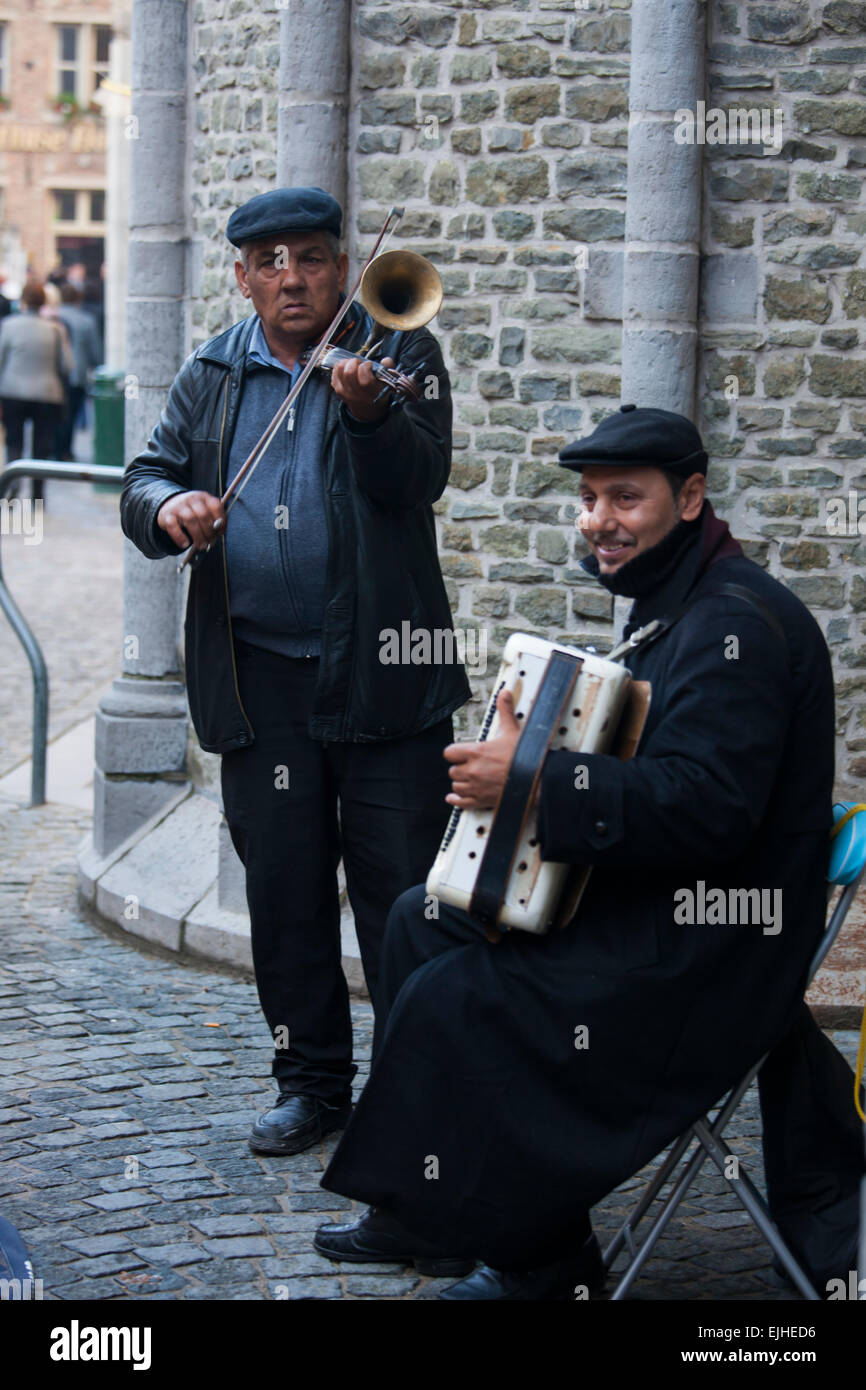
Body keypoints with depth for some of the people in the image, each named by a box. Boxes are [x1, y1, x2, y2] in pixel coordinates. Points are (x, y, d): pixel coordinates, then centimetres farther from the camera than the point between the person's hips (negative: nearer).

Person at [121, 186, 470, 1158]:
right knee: (282, 891, 10)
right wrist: (169, 506, -13)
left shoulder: (399, 355, 1)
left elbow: (419, 480, -13)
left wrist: (367, 412, -33)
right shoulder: (210, 377, 12)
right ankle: (312, 1083, 22)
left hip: (383, 674, -3)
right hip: (257, 673, 4)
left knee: (401, 891, 0)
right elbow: (144, 483, 11)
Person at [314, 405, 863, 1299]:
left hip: (713, 949, -11)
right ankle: (425, 1212, 16)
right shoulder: (673, 606, 14)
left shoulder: (737, 623, -20)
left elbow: (704, 804, -30)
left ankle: (539, 1256, 0)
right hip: (647, 899, 11)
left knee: (451, 1001, -18)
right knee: (423, 920, 10)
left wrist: (532, 781, -28)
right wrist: (518, 749, 8)